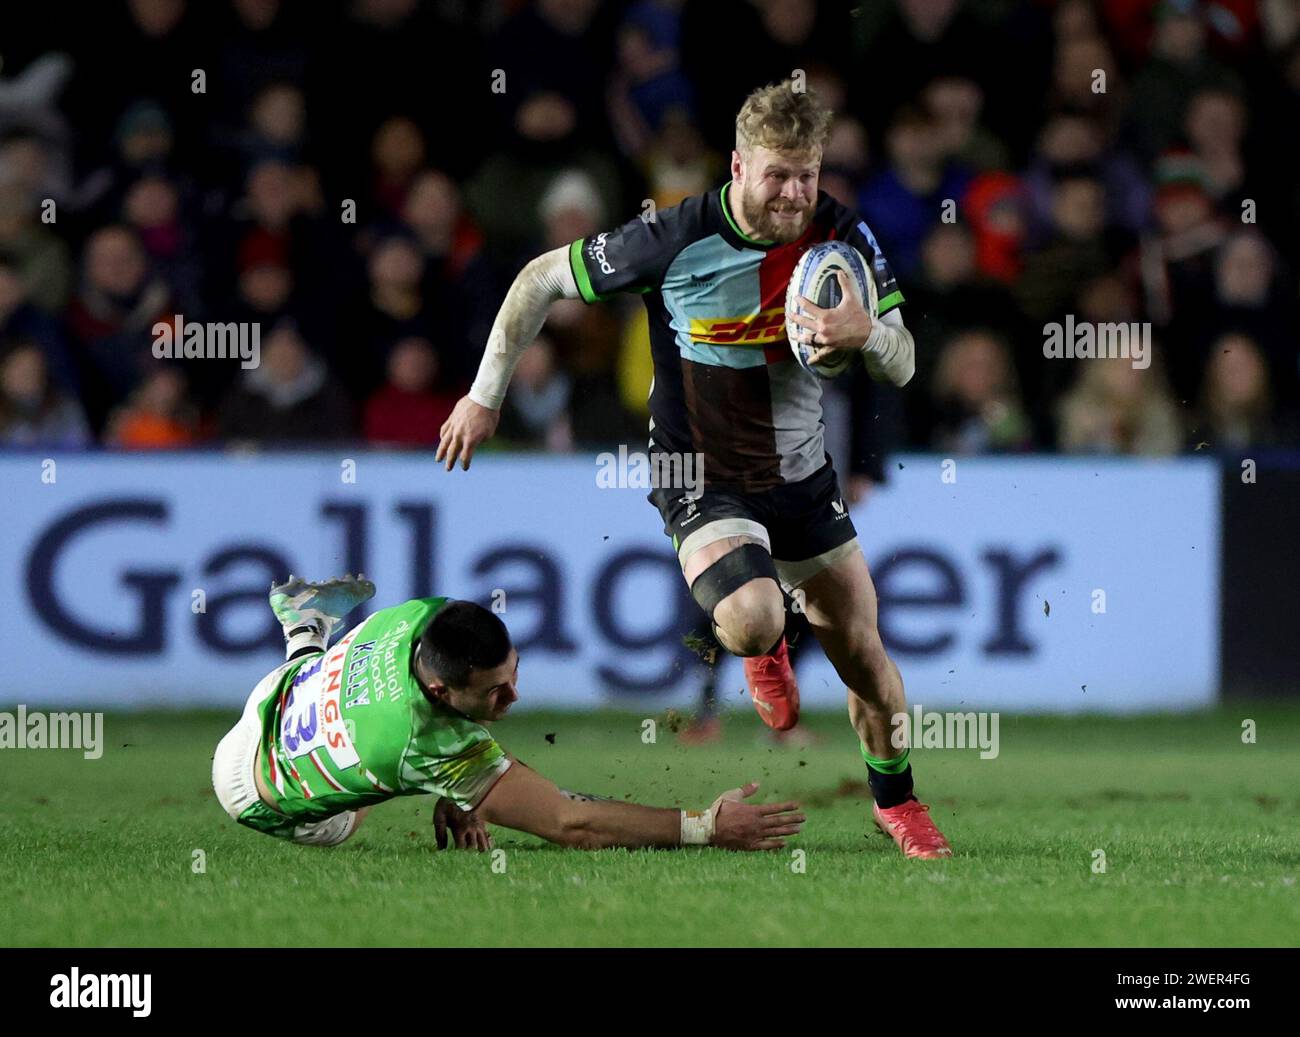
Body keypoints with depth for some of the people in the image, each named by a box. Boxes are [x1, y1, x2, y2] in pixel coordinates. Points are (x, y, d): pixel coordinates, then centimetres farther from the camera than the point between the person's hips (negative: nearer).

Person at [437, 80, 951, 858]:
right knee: (751, 619, -30)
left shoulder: (843, 237, -9)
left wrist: (868, 332, -29)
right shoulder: (678, 240, -20)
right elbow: (543, 280, -8)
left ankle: (896, 799, 34)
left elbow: (903, 365, -5)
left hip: (806, 479, 4)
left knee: (862, 652, 7)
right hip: (704, 480, -4)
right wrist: (485, 396, -6)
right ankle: (763, 652, 11)